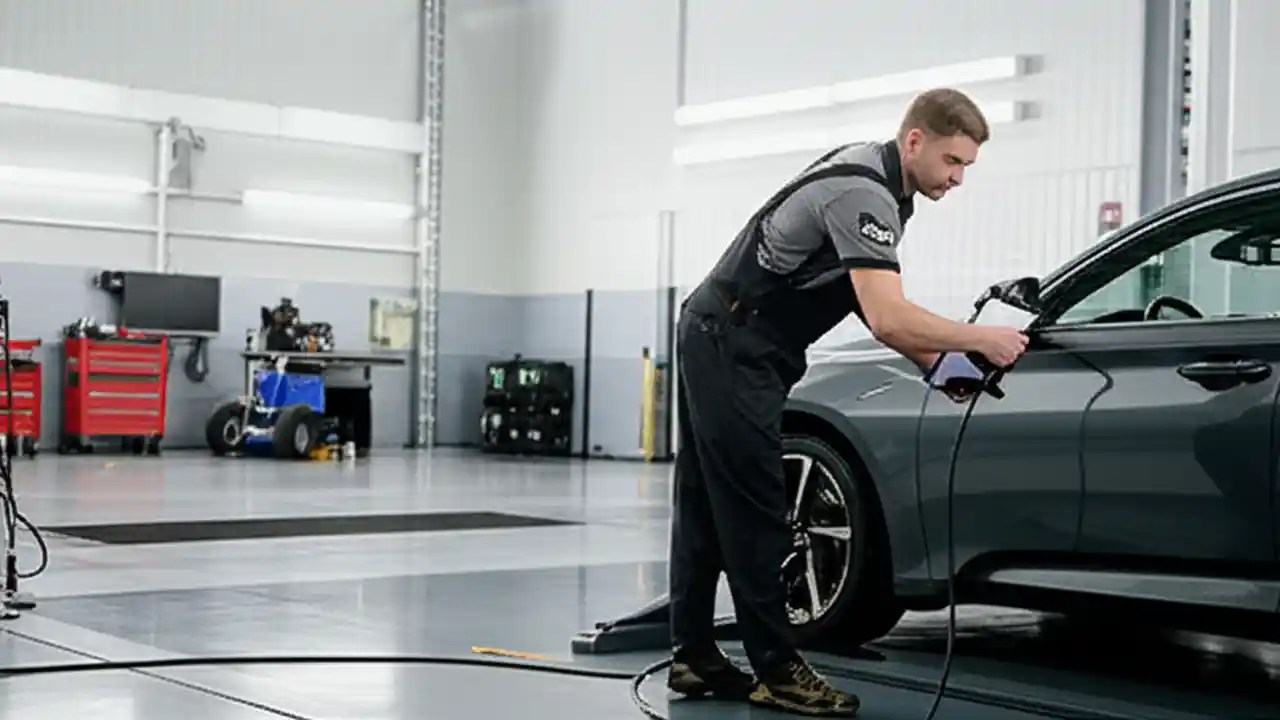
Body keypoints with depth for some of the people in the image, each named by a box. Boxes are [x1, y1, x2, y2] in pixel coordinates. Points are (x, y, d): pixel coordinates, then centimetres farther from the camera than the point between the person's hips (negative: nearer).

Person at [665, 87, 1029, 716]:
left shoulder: (873, 174, 11)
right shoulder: (864, 193, -20)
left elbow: (869, 300, 14)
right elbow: (887, 319, -30)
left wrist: (934, 361, 5)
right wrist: (980, 339, -19)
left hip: (719, 338, 10)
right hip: (733, 348, -10)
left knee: (709, 504, 10)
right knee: (753, 509, -7)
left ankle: (693, 656, 15)